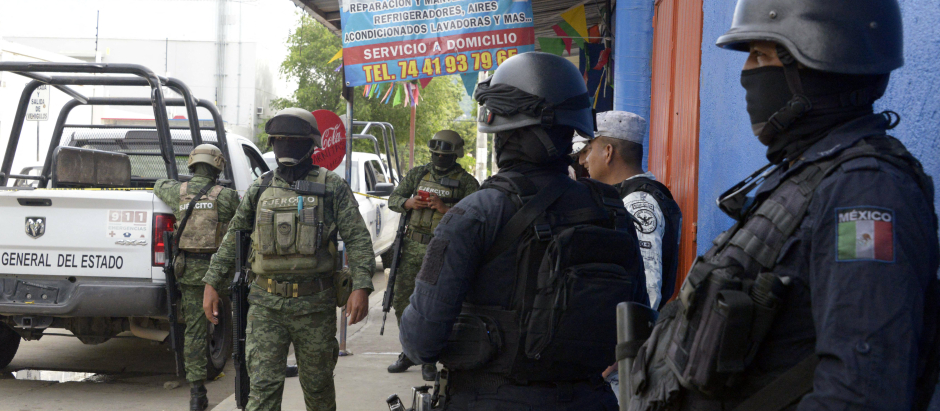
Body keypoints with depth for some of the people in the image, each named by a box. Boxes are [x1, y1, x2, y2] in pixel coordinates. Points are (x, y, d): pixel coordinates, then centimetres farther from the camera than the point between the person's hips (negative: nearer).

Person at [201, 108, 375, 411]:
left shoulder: (332, 187, 0)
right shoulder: (260, 189, 10)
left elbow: (357, 239, -5)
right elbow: (233, 238, 15)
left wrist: (361, 287, -18)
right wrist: (213, 284, 9)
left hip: (315, 305, -2)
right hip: (265, 305, 2)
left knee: (318, 384, 11)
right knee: (263, 386, -3)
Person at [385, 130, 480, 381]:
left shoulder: (466, 182, 0)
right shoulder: (418, 174, 12)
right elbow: (393, 199, 14)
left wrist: (445, 209, -21)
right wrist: (408, 203, -8)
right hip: (412, 247, 5)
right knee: (402, 301, 9)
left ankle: (429, 360, 7)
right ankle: (409, 352, 25)